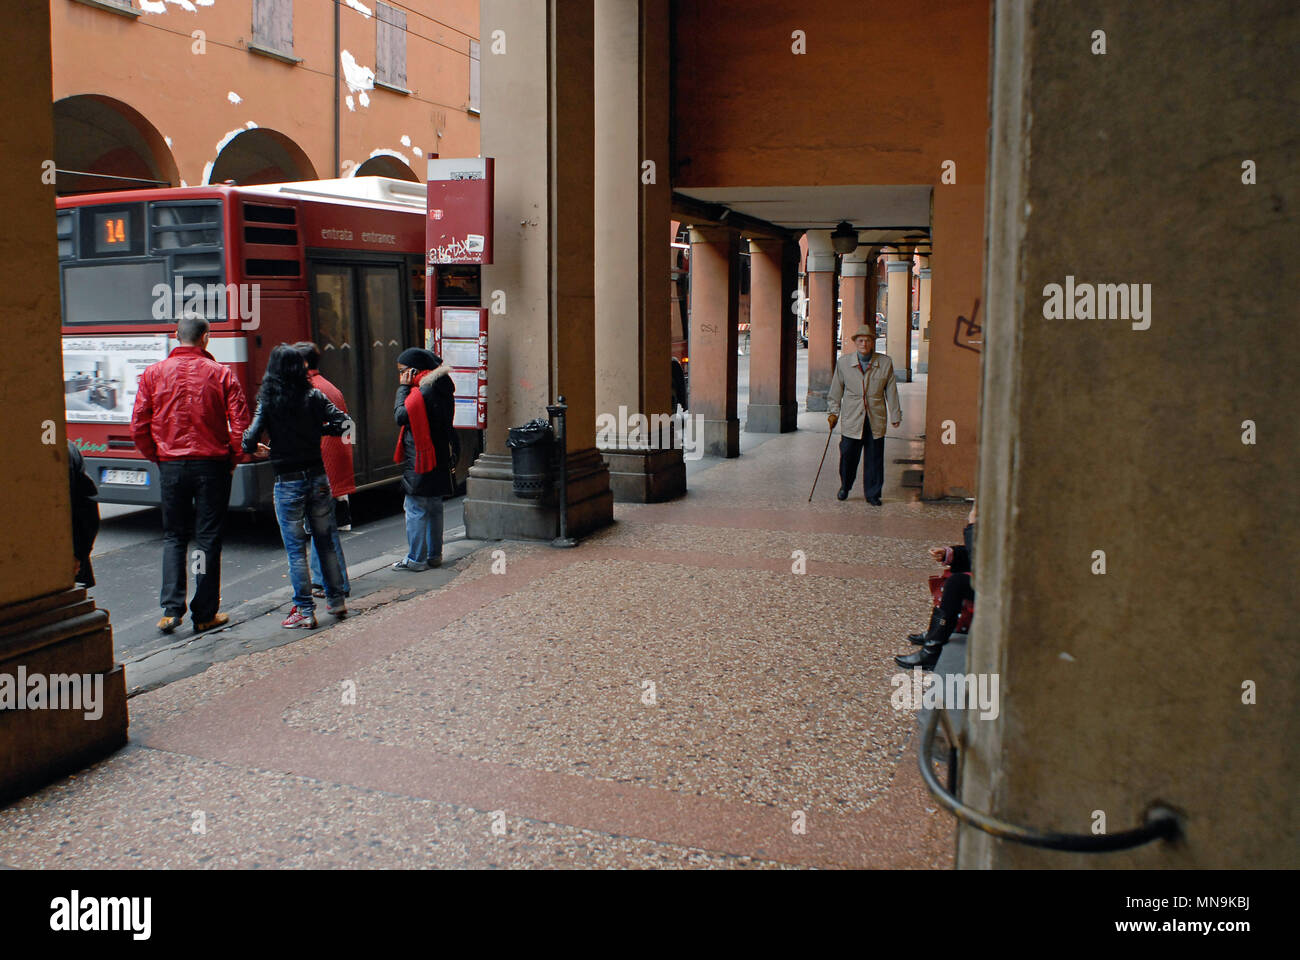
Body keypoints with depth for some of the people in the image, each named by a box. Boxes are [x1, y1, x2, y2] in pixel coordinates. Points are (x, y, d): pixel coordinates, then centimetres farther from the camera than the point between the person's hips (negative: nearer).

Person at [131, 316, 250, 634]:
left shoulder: (153, 374, 1)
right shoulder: (221, 374, -4)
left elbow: (139, 427, 0)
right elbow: (240, 423, -10)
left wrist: (156, 456, 14)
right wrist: (232, 457, 5)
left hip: (171, 465, 2)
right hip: (212, 465, -1)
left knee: (173, 537, 14)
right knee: (208, 538, 6)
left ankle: (171, 609, 5)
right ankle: (205, 614, 10)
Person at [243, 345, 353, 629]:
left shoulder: (267, 402, -7)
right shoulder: (313, 397, -2)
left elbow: (251, 438, -15)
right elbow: (343, 424, -8)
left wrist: (257, 450, 7)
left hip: (288, 483, -3)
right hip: (318, 477, 3)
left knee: (296, 549, 4)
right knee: (326, 542, 15)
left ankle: (305, 612, 6)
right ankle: (336, 601, 23)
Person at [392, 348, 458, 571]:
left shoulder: (424, 390, -17)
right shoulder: (440, 387, 12)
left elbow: (401, 415, -18)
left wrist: (403, 387, -10)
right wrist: (407, 387, 9)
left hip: (421, 459, -9)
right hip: (440, 458, 9)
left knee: (416, 510, -2)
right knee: (434, 507, 15)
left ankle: (416, 559, 2)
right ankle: (434, 555, 22)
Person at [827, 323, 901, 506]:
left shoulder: (885, 362, 1)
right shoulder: (843, 362, 2)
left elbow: (891, 391, 7)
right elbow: (836, 390, 10)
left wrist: (896, 415, 9)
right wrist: (833, 412, 8)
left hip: (876, 420, 0)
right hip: (852, 420, 0)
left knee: (874, 458, 4)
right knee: (847, 455, 3)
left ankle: (873, 494, 17)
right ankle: (845, 486, 28)